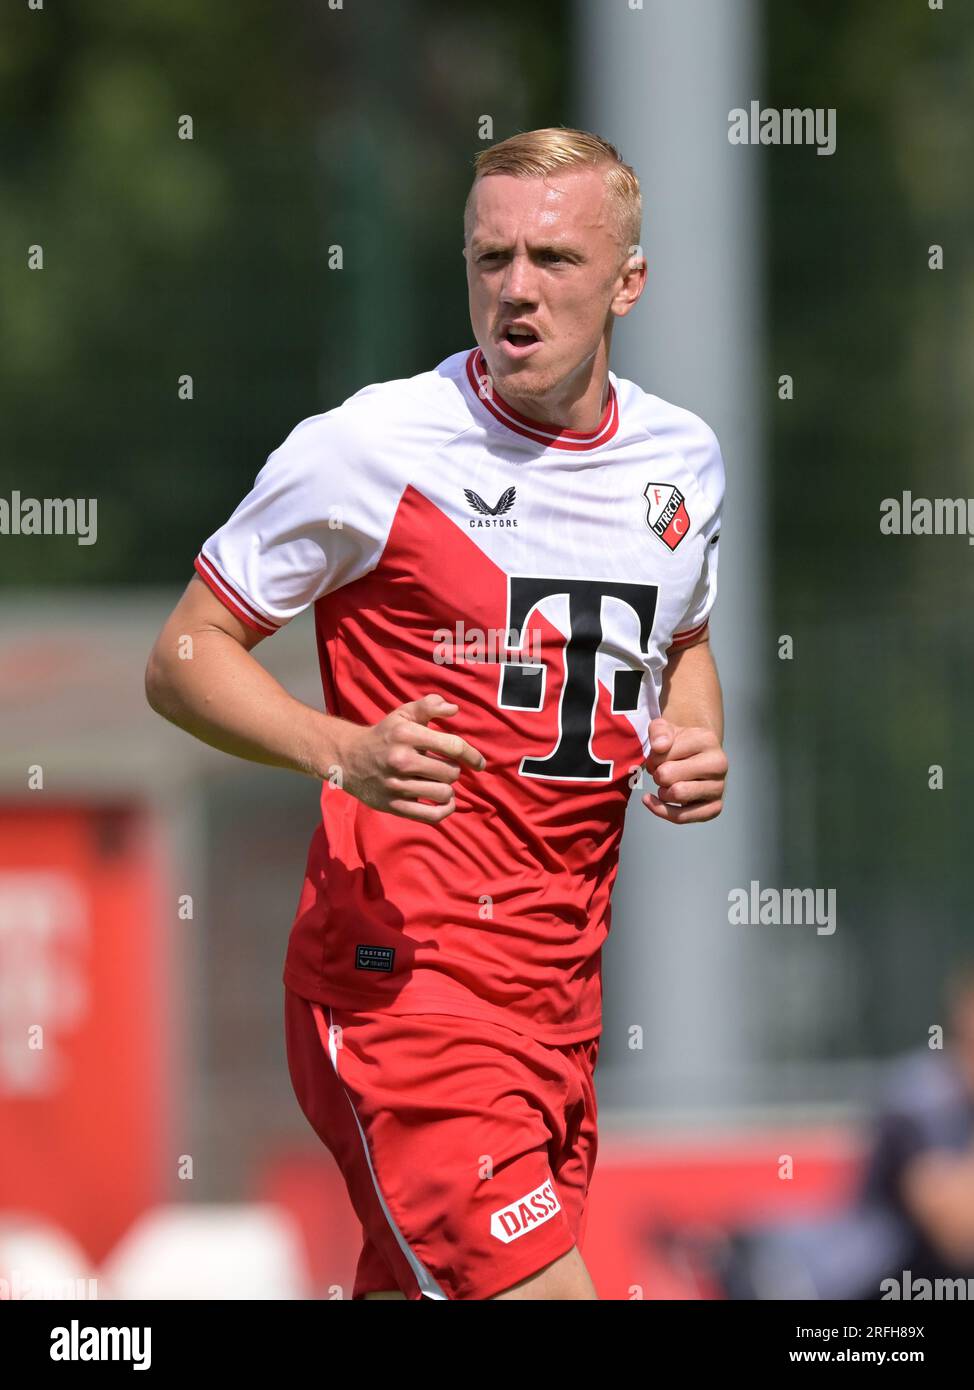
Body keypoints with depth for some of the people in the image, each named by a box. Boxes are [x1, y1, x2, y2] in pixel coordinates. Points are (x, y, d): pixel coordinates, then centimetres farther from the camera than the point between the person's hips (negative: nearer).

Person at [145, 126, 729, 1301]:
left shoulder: (683, 462, 9)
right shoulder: (368, 447, -8)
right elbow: (183, 660, -2)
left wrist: (695, 746, 6)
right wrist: (345, 753, -20)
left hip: (561, 985, 6)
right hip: (403, 976, -6)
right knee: (540, 1291, -20)